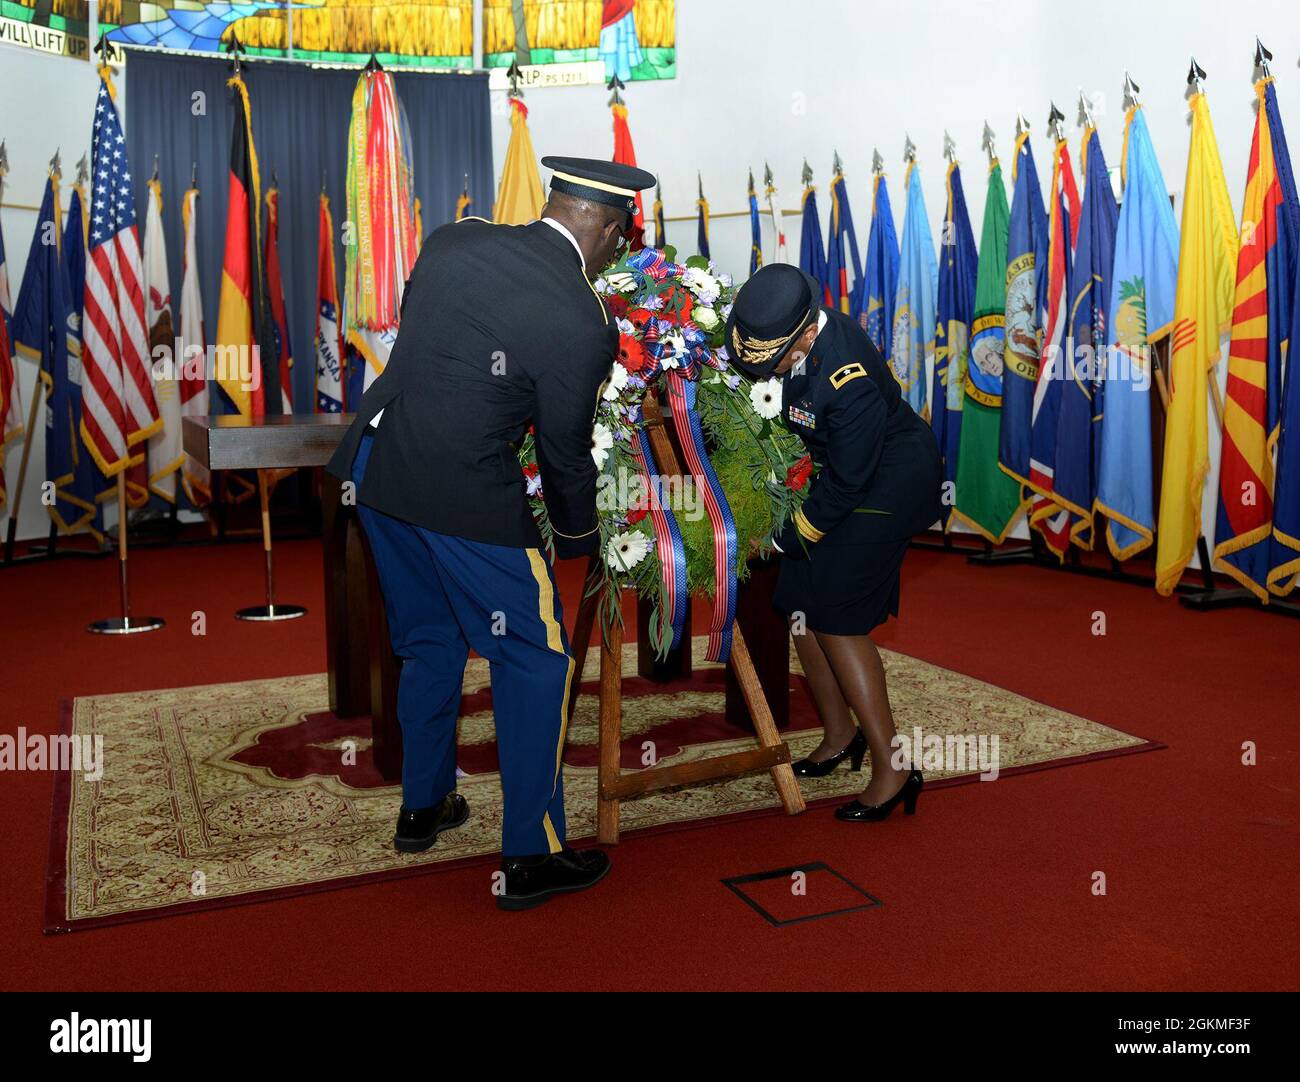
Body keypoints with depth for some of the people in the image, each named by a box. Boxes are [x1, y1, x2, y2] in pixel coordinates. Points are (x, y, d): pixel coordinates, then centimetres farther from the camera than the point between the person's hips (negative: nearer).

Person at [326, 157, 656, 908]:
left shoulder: (455, 240, 2)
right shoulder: (582, 323, -15)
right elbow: (567, 452, -6)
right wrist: (580, 537, 11)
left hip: (376, 468, 8)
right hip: (467, 499, -7)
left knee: (430, 643, 24)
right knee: (536, 662, 8)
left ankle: (424, 805, 40)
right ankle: (531, 856, 17)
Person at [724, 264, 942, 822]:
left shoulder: (850, 382, -34)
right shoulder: (779, 327, -11)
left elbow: (844, 486, -24)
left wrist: (784, 538, -14)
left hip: (887, 485, -8)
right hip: (831, 470, 9)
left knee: (836, 618, -11)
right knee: (799, 603, 7)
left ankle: (893, 767, -2)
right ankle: (840, 736, 25)